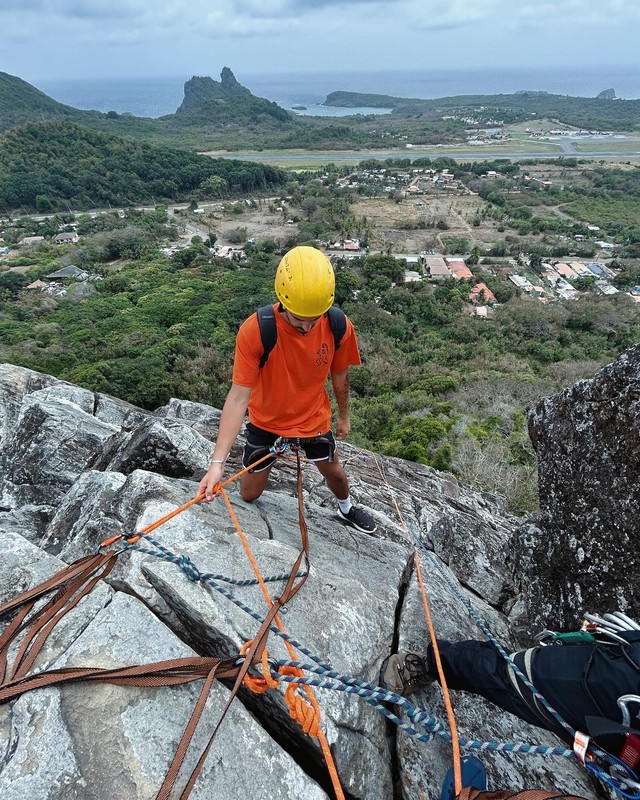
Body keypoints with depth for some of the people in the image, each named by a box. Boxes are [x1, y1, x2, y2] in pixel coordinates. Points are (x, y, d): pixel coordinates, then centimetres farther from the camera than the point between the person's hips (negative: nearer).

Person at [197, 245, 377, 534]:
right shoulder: (254, 331, -33)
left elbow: (339, 375, -4)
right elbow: (238, 396, -32)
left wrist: (343, 417, 11)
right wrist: (218, 462, -37)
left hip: (314, 420, 2)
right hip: (266, 423, -2)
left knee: (334, 472, 22)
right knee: (249, 495, 9)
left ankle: (346, 507, 59)